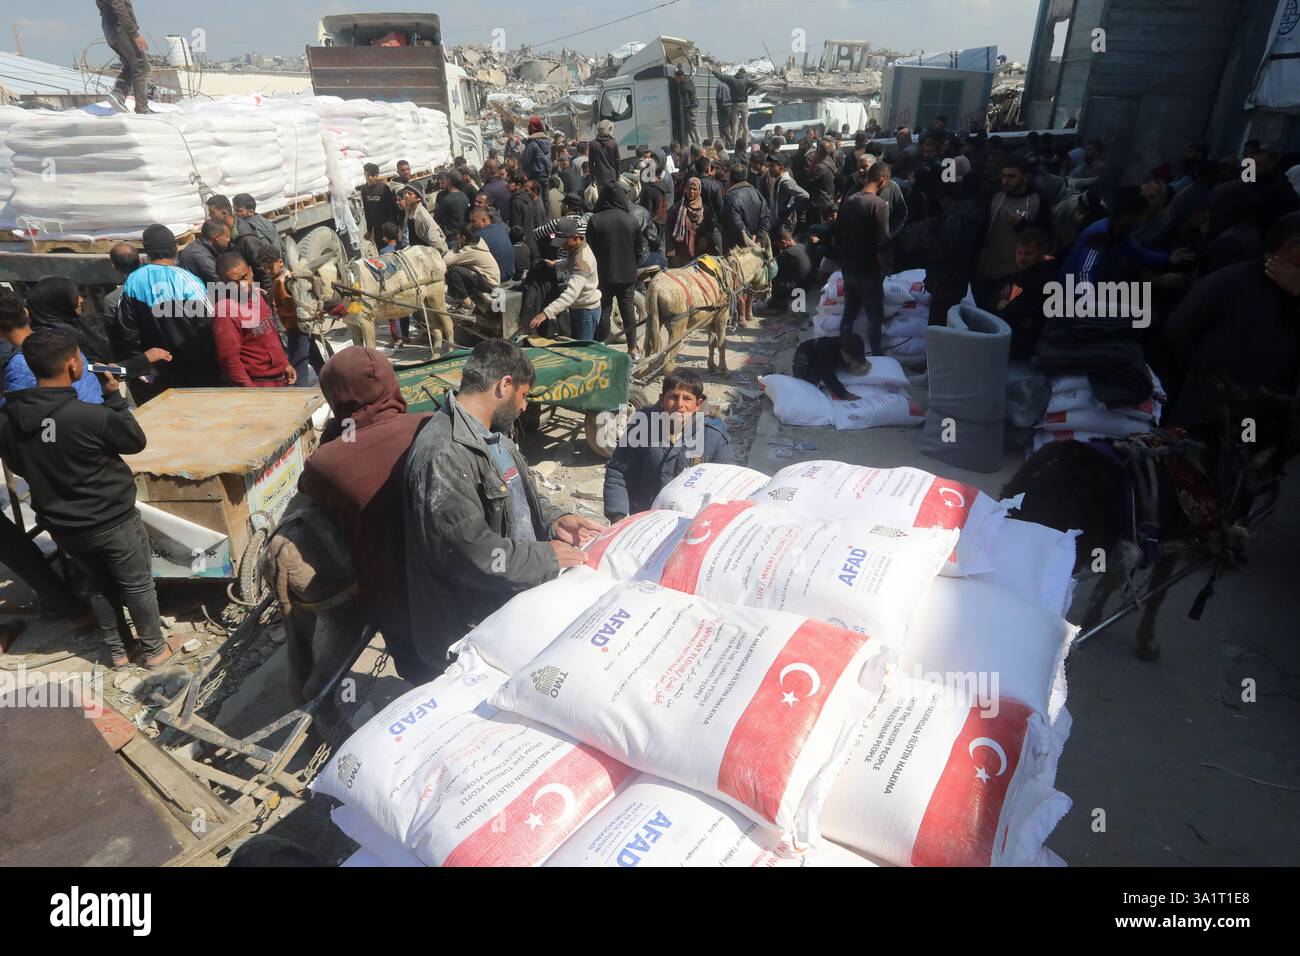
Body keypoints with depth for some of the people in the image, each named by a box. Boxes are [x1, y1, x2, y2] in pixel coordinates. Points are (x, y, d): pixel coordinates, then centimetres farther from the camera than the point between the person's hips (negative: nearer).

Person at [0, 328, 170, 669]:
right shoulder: (91, 416, -29)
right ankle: (154, 649, 28)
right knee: (137, 585, 14)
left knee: (98, 585, 23)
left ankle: (117, 650, 37)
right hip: (113, 520, -5)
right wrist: (113, 396, -5)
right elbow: (136, 442, -10)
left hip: (60, 525, 6)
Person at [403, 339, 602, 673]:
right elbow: (470, 551, -30)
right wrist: (547, 558, -19)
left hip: (518, 602, 9)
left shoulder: (494, 437, 8)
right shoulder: (443, 452, -26)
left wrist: (553, 520, 1)